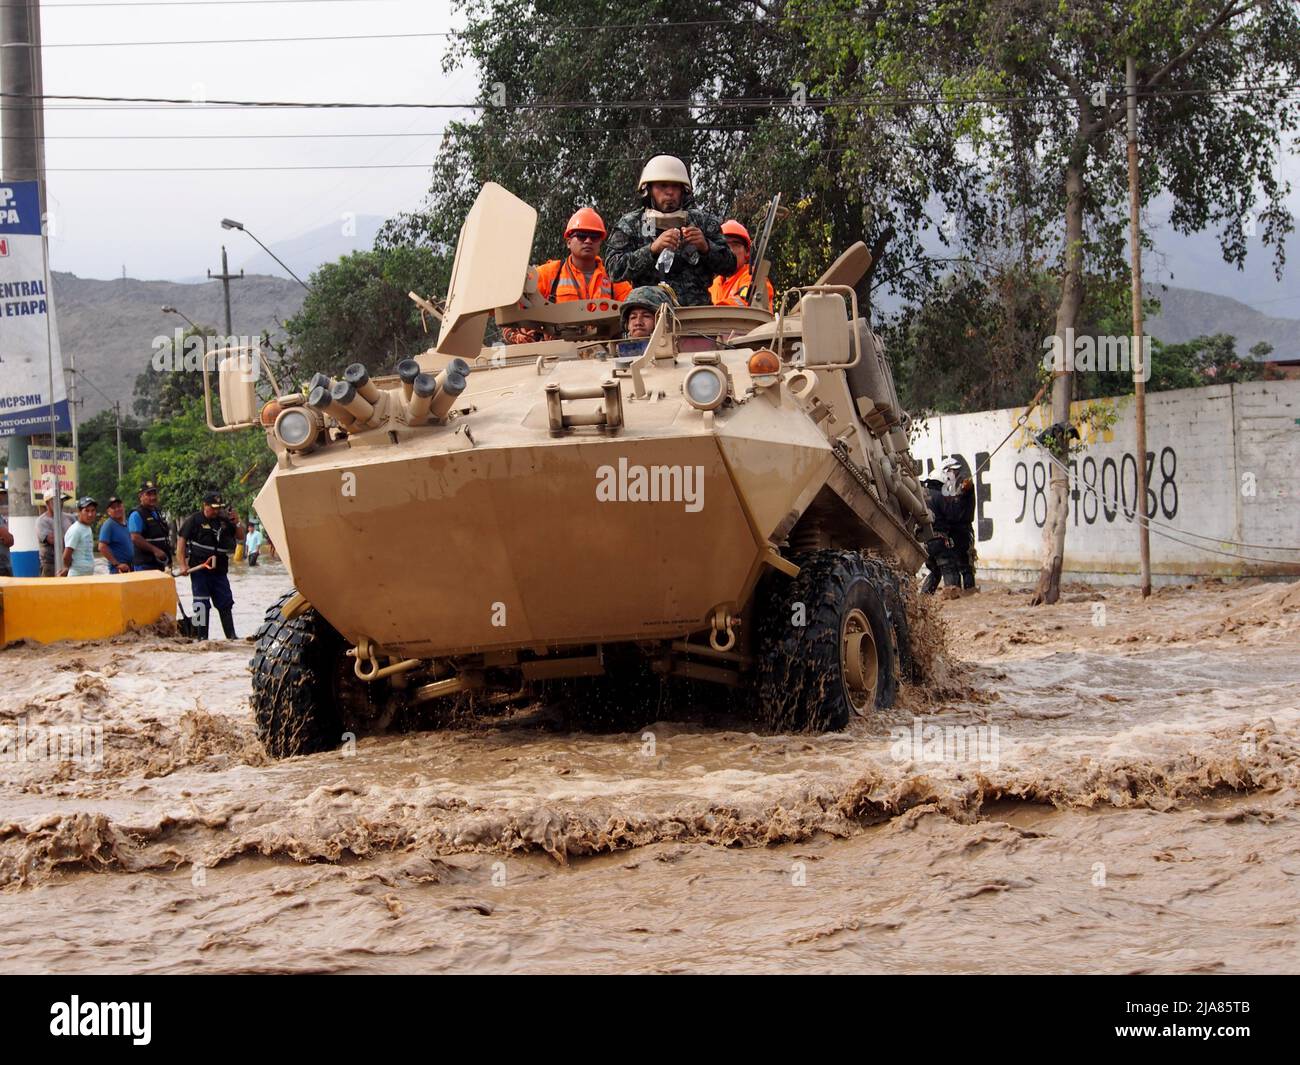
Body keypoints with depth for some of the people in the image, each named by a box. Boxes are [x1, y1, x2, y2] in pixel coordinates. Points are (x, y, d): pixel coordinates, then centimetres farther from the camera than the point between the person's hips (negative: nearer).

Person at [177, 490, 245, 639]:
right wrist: (183, 564, -11)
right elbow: (181, 540, -4)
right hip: (199, 569, -5)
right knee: (201, 603, -2)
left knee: (225, 602, 7)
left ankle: (231, 636, 14)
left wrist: (237, 522, -3)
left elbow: (240, 536, 17)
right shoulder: (194, 520, -2)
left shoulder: (224, 520, 12)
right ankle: (202, 637, 4)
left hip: (220, 569, 5)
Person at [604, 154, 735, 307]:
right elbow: (614, 270, -3)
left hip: (698, 311, 1)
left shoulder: (703, 221, 14)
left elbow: (730, 268, 14)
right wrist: (652, 249, -14)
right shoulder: (629, 224, 10)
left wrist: (706, 247, -5)